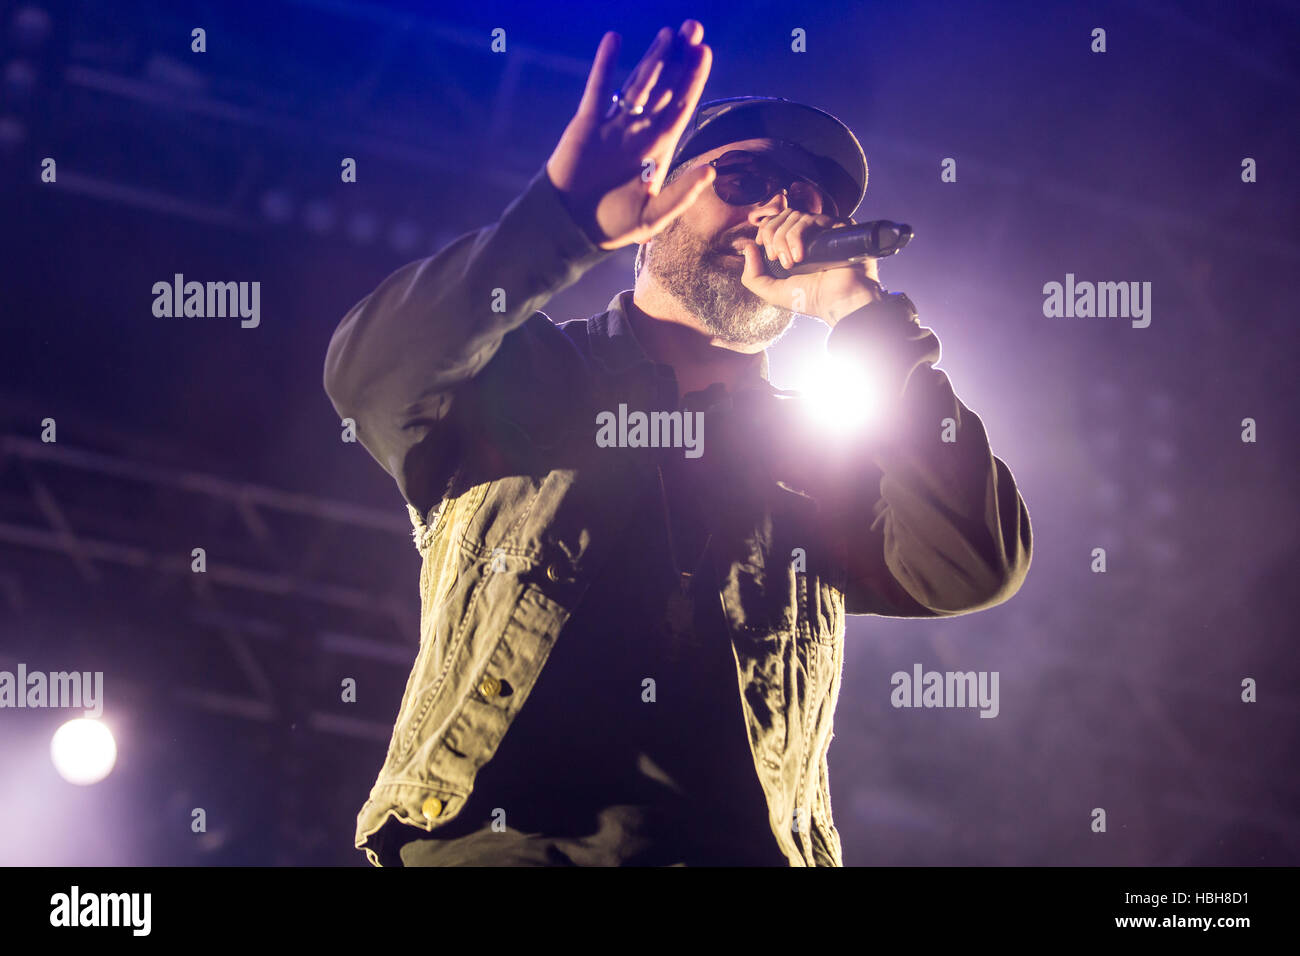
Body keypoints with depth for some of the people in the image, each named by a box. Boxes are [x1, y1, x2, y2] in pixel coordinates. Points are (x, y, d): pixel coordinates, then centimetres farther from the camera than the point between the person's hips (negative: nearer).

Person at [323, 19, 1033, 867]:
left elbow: (978, 567, 2)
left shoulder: (821, 456, 17)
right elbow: (370, 374, -7)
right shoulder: (511, 378, 12)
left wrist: (863, 312, 1)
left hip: (745, 847, 2)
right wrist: (562, 217, -15)